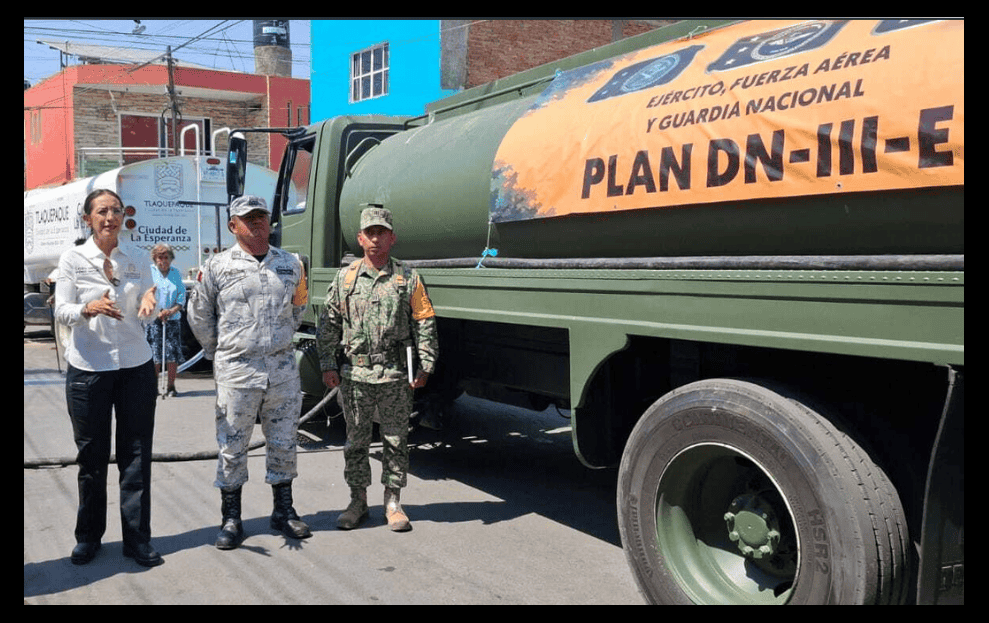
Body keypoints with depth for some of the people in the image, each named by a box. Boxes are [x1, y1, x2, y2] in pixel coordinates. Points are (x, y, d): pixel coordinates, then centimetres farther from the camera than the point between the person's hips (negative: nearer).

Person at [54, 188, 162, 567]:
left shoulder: (137, 261, 8)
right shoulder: (72, 259, 1)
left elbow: (145, 315, 8)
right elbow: (61, 313, -6)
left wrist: (148, 302, -15)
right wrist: (89, 308, -27)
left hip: (135, 366, 2)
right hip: (88, 368, -2)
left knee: (136, 454, 3)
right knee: (92, 455, 5)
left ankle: (137, 539, 10)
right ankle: (89, 536, 22)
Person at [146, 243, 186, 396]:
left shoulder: (176, 272, 12)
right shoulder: (149, 272, 3)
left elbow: (182, 295, 8)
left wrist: (173, 310, -9)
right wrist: (157, 312, -14)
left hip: (173, 319, 2)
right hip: (153, 320, -2)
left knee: (173, 353, -2)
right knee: (154, 355, -6)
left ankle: (170, 386, 9)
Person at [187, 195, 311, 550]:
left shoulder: (291, 265, 7)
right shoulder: (217, 267, -1)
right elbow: (199, 316, 8)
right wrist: (220, 354, 11)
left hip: (283, 368, 3)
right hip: (237, 371, -3)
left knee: (284, 445, 10)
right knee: (232, 448, 3)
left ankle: (283, 512, 24)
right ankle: (231, 519, 15)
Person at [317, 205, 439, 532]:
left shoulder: (408, 278, 3)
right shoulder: (344, 278, 8)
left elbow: (425, 324, 3)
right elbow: (328, 324, 10)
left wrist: (425, 366, -3)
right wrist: (327, 365, 4)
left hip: (396, 374, -1)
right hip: (355, 373, 1)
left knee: (396, 440, 6)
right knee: (356, 441, 9)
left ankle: (393, 502, 18)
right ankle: (358, 501, 22)